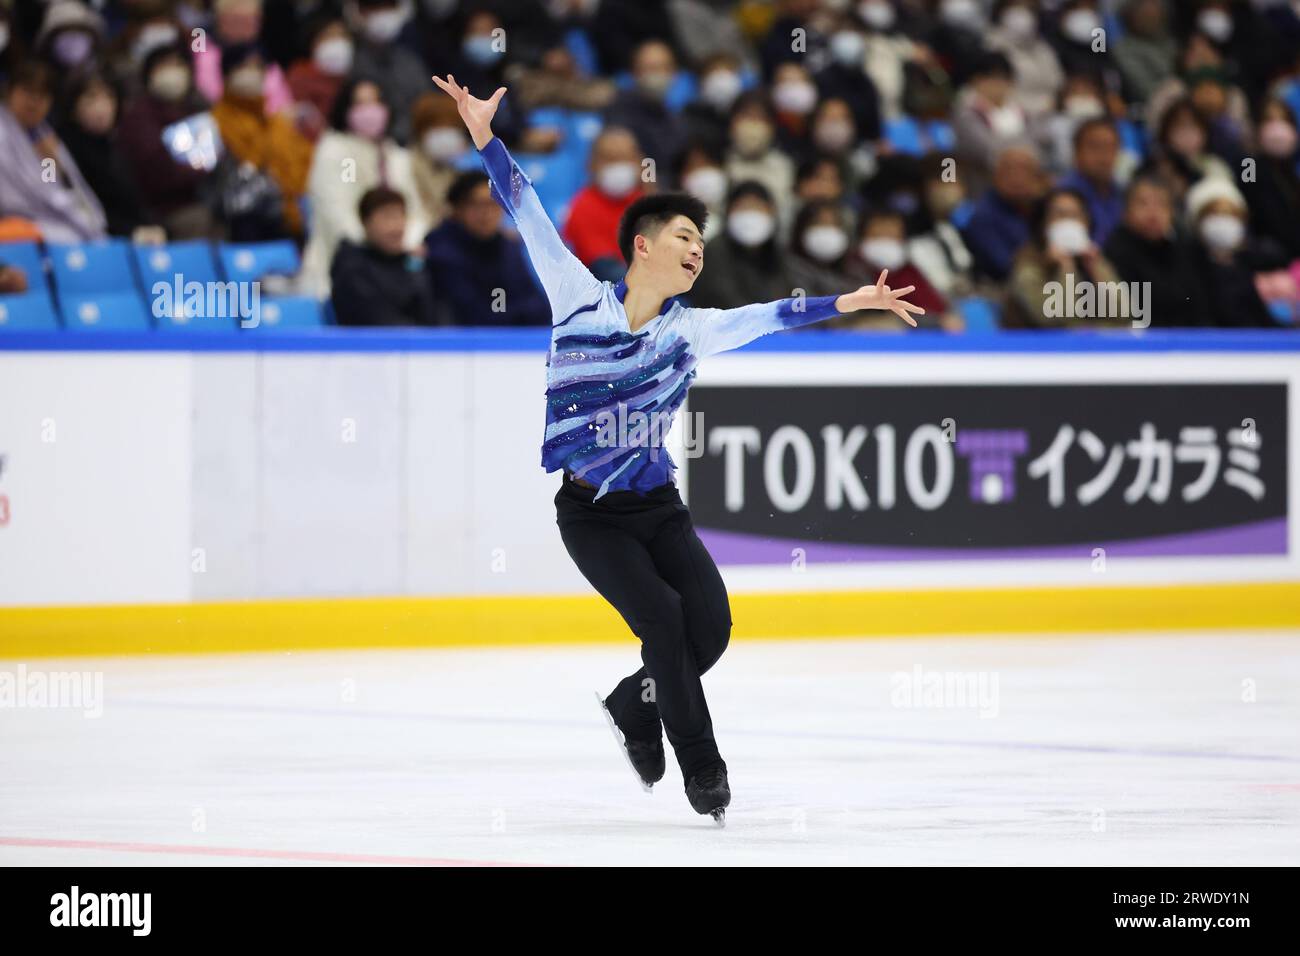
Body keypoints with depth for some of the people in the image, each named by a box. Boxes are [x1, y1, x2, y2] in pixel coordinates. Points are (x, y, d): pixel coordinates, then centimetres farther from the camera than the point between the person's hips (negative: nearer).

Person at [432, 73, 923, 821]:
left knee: (710, 625, -11)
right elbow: (530, 217, -6)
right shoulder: (579, 296, -4)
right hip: (592, 514, -3)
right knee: (663, 617, -18)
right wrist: (486, 138, -11)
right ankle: (700, 765, -6)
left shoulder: (691, 331, 3)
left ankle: (637, 705, 19)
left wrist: (845, 303, -15)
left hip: (659, 506, 4)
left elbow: (771, 316, -4)